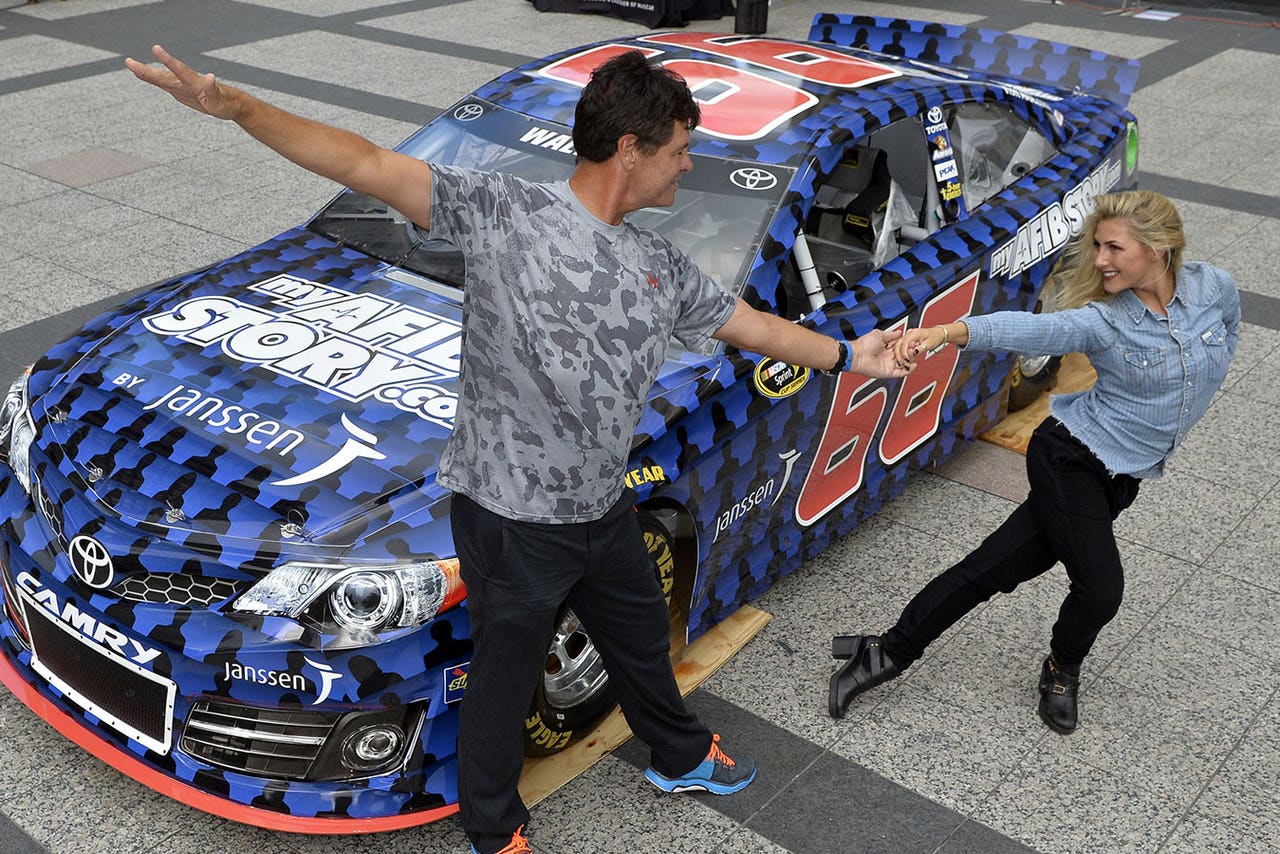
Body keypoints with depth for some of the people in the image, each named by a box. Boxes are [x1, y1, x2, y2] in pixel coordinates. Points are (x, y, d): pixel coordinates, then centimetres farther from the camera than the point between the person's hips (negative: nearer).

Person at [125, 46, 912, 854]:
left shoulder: (662, 266, 4)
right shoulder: (504, 211, -17)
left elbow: (750, 323, 18)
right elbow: (368, 165, -23)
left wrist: (847, 355, 22)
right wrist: (236, 106, -32)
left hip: (606, 510, 7)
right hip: (512, 517, -6)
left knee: (643, 644, 27)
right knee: (505, 678, 13)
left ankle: (683, 758, 56)